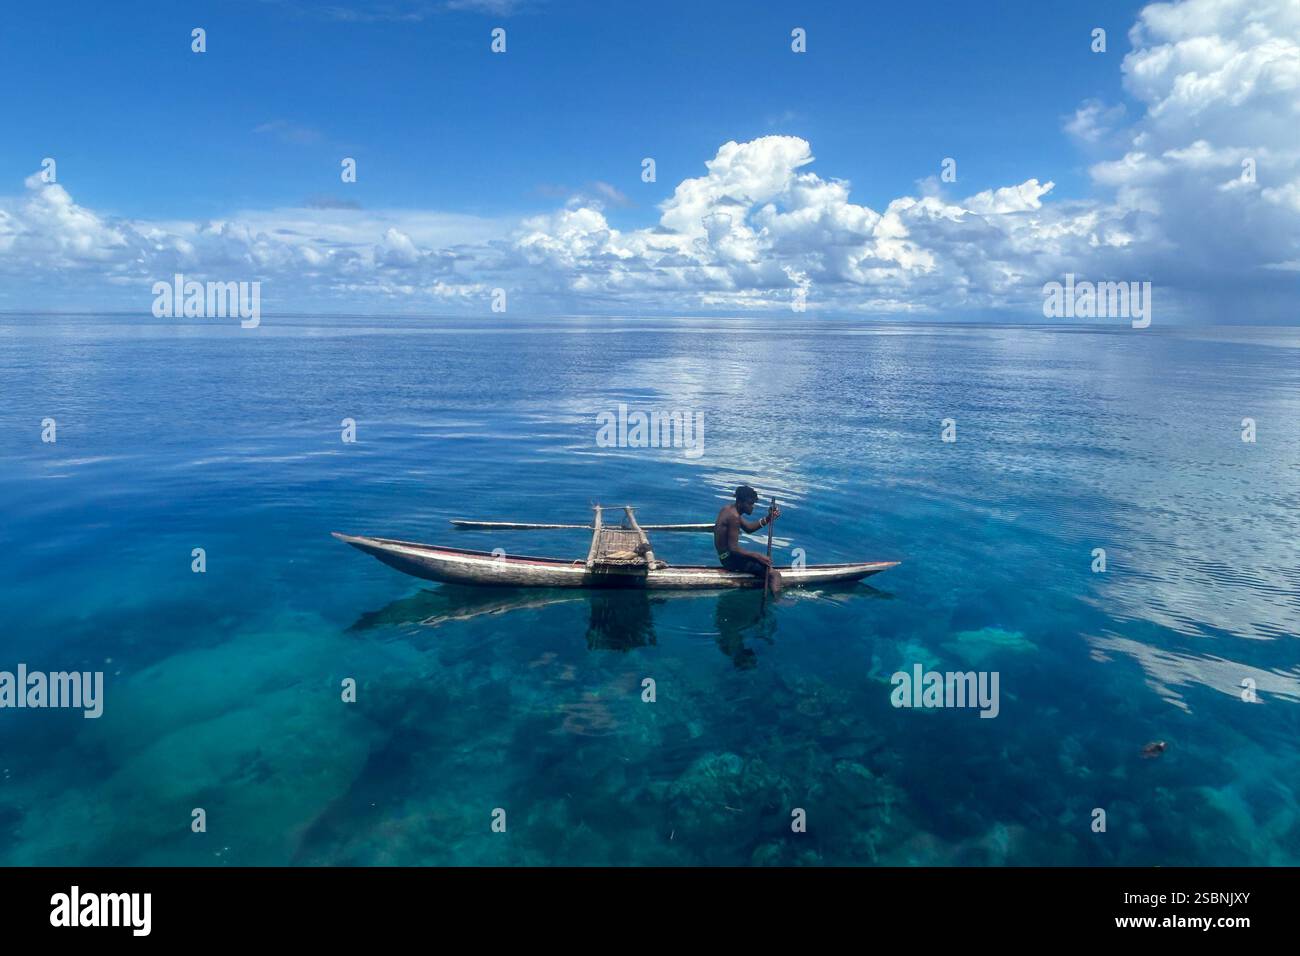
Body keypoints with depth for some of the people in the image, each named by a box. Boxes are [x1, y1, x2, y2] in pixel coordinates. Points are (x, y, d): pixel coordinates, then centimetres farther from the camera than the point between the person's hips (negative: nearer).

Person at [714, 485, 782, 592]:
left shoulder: (729, 509, 7)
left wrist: (768, 518, 1)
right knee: (774, 574, -17)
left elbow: (748, 527, 13)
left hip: (724, 555, 11)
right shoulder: (734, 516, -23)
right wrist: (757, 555, -25)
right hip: (730, 559, -11)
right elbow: (733, 548, -25)